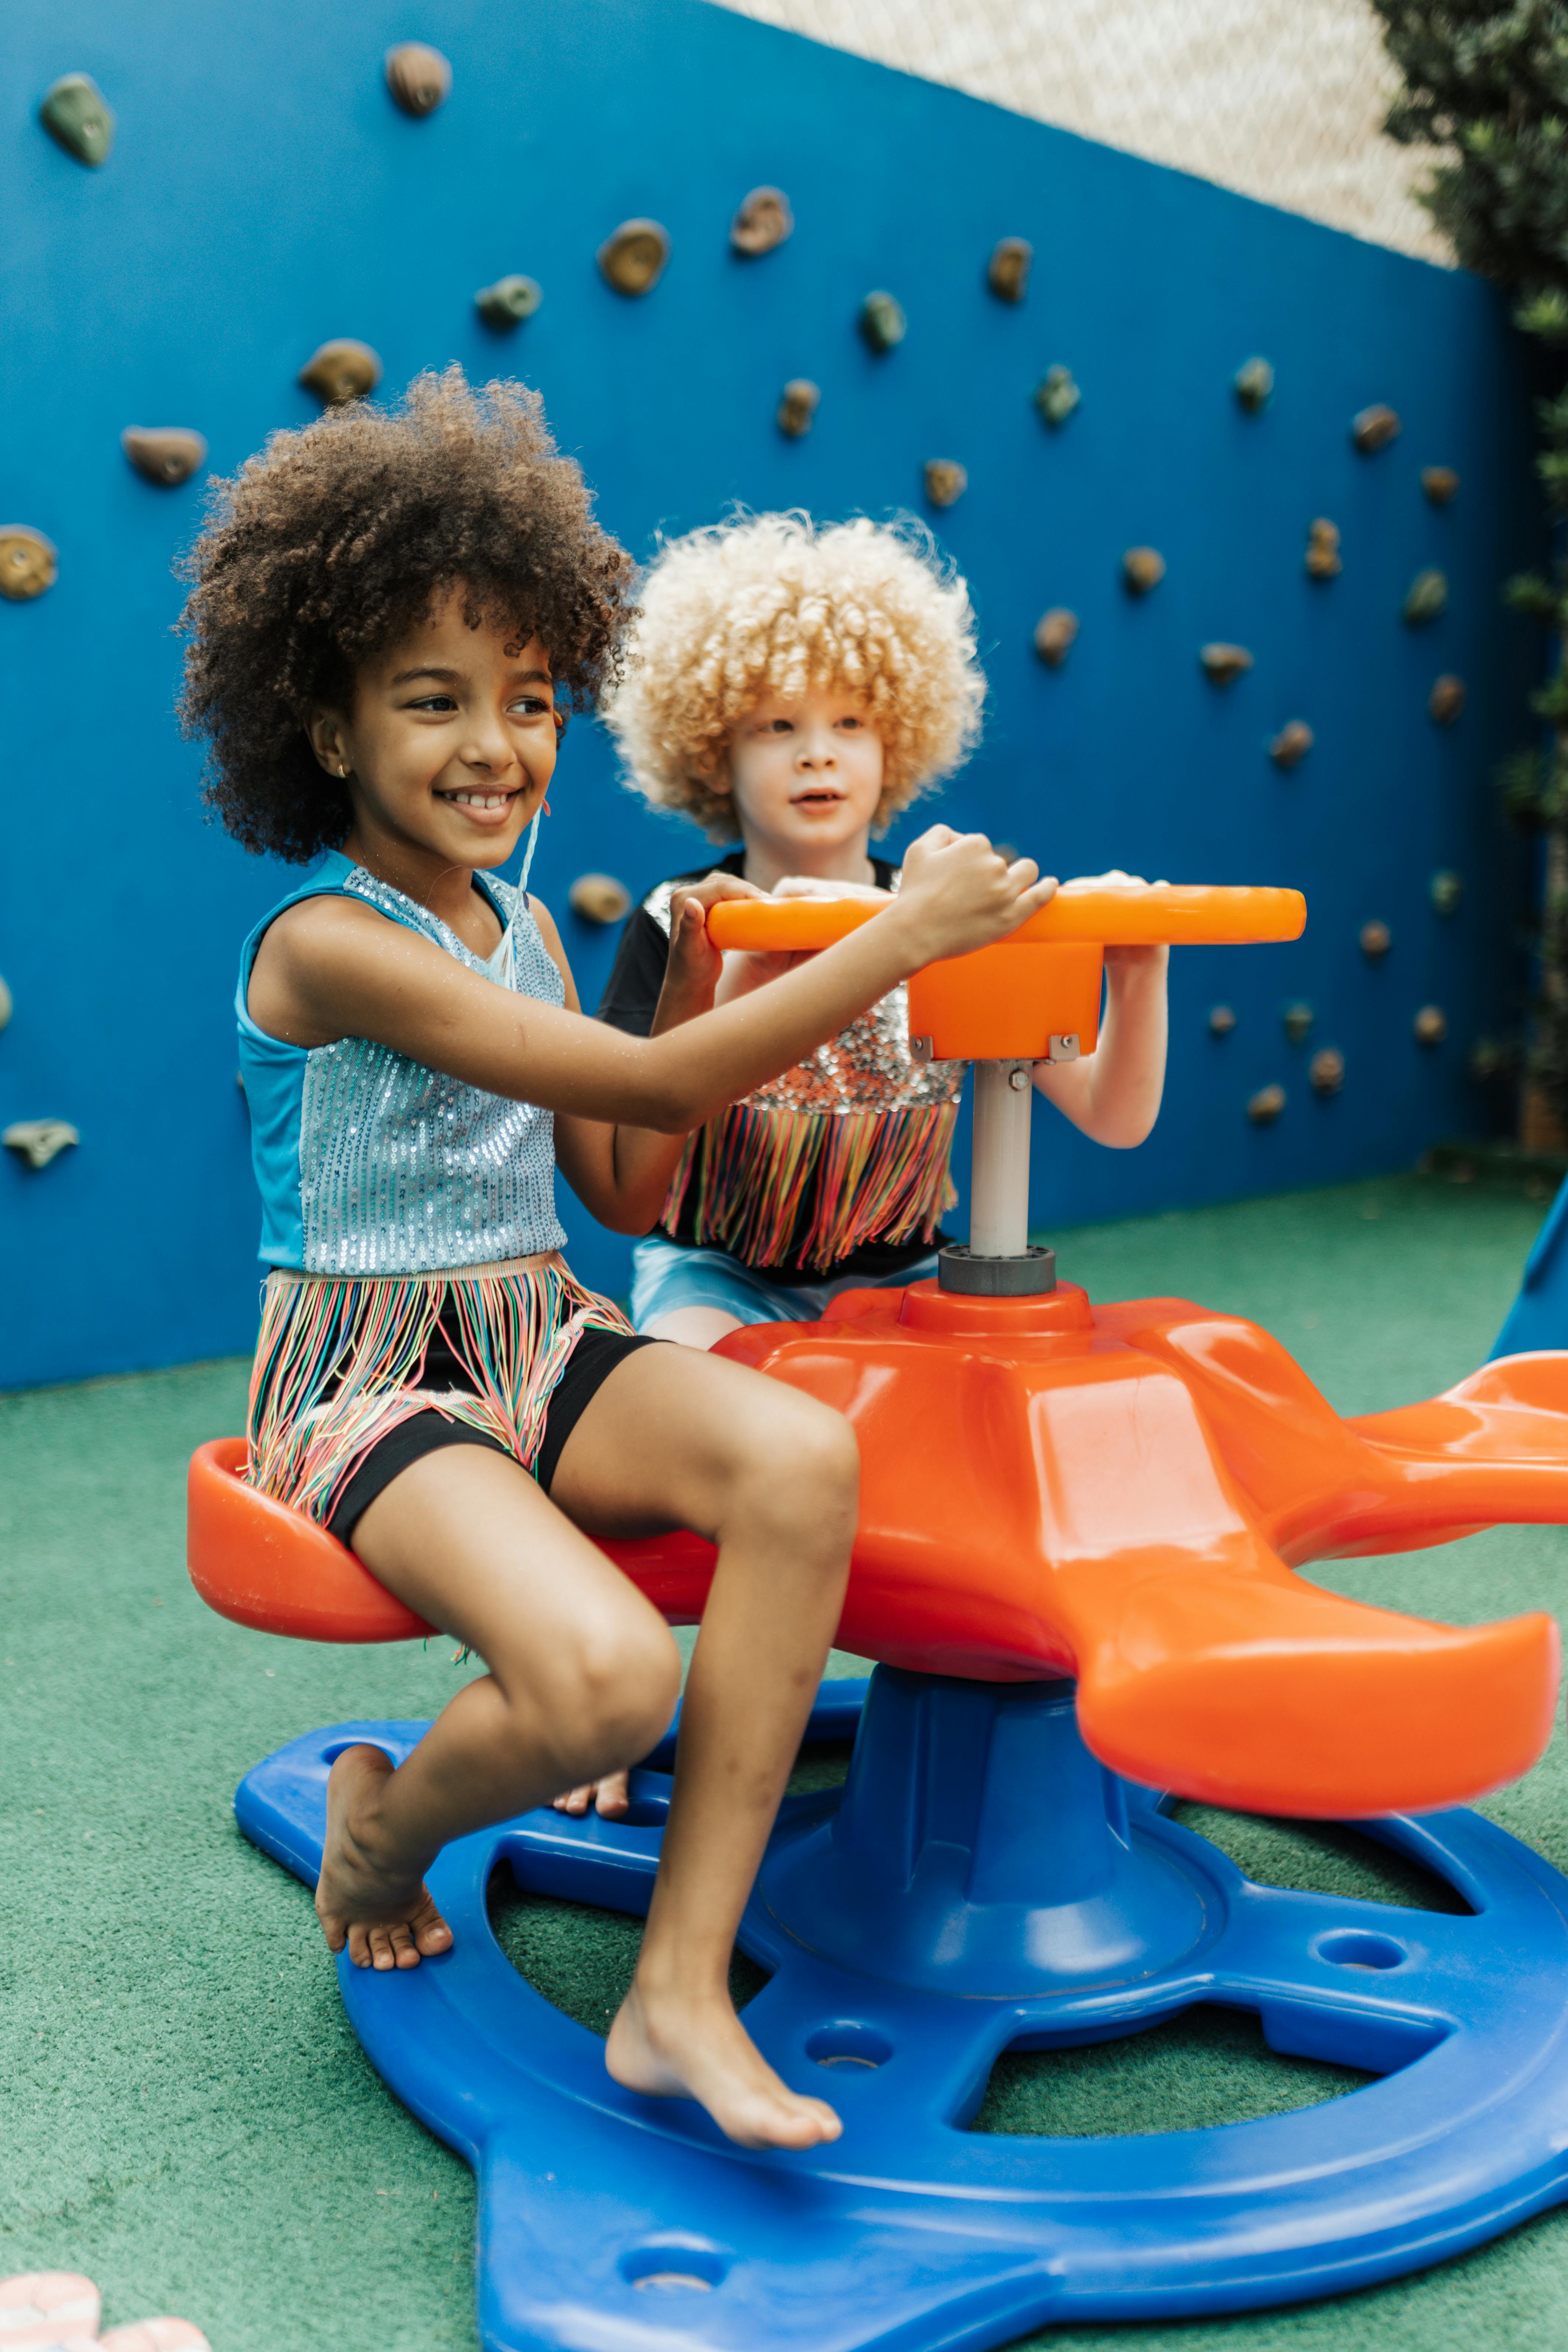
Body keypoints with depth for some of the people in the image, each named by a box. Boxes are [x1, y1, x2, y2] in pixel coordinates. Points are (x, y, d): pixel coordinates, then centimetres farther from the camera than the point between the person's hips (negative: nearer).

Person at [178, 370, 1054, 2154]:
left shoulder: (521, 926, 12)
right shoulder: (326, 942, -14)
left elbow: (628, 1192, 13)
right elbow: (646, 1084, -21)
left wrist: (688, 990, 2)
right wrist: (904, 937, -19)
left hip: (538, 1349, 7)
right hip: (367, 1387, -7)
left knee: (803, 1455, -26)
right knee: (604, 1677, -33)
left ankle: (680, 1990, -17)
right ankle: (384, 1827, 7)